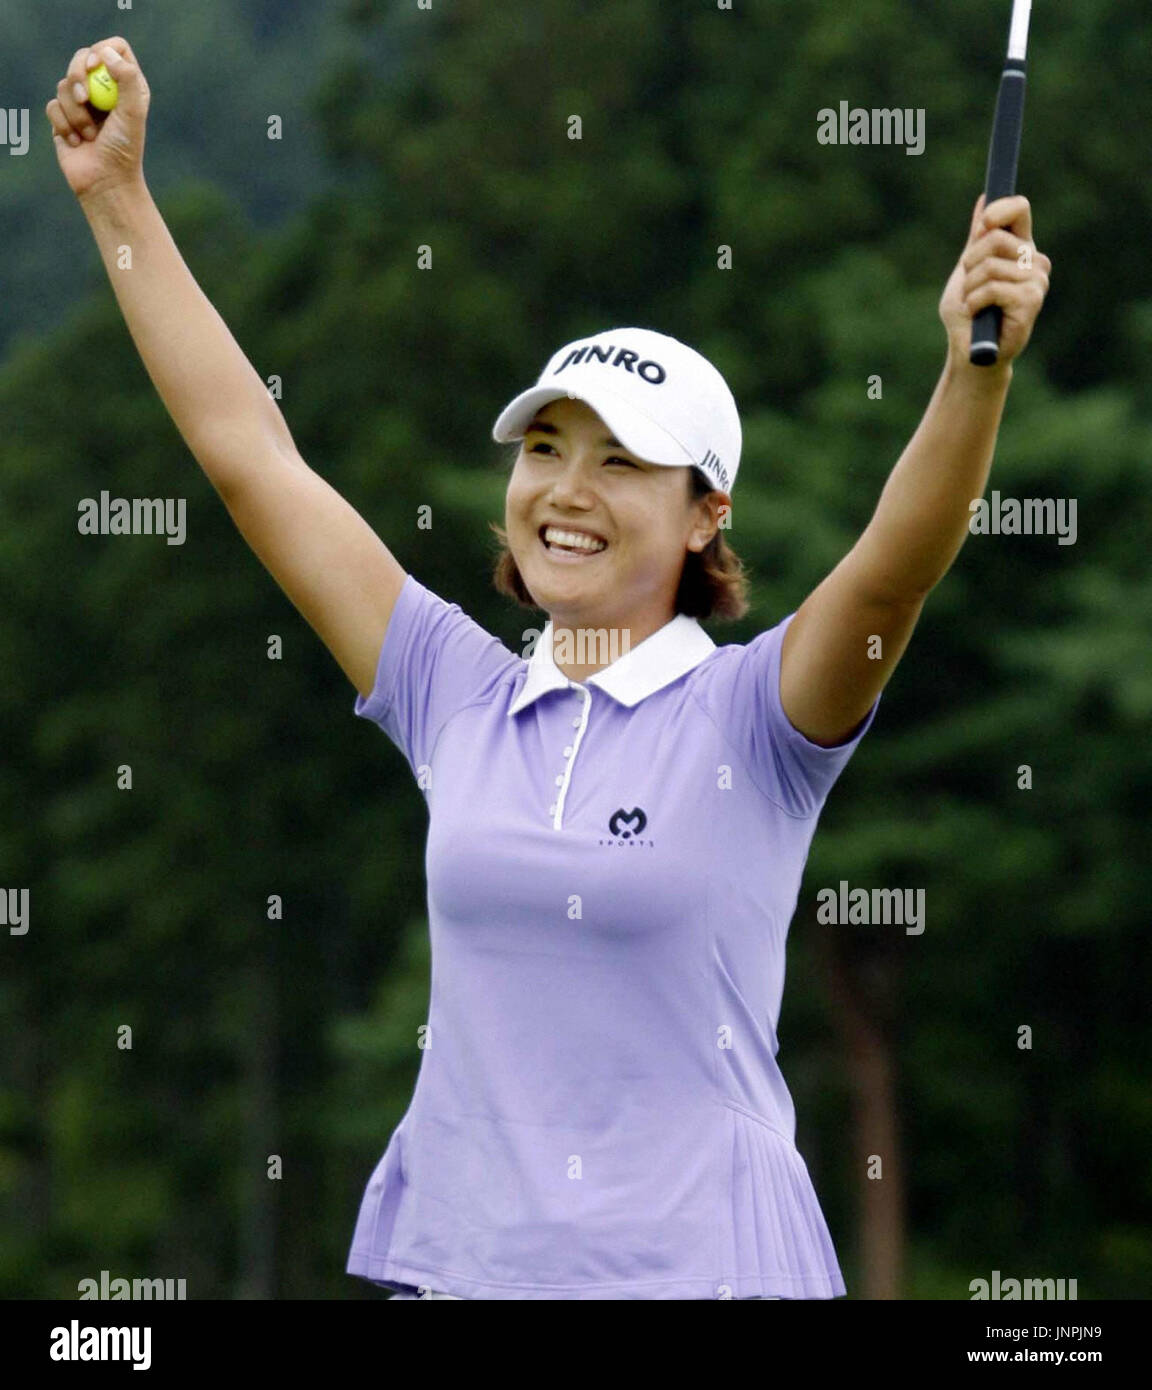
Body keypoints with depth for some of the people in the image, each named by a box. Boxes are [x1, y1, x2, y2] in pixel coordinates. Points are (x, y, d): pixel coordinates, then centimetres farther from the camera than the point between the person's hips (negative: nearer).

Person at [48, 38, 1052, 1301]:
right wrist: (117, 199, 8)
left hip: (703, 1263, -4)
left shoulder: (747, 715, -3)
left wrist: (977, 373, -38)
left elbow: (890, 570, -22)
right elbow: (247, 451, 9)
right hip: (456, 1255, 4)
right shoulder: (459, 698, 7)